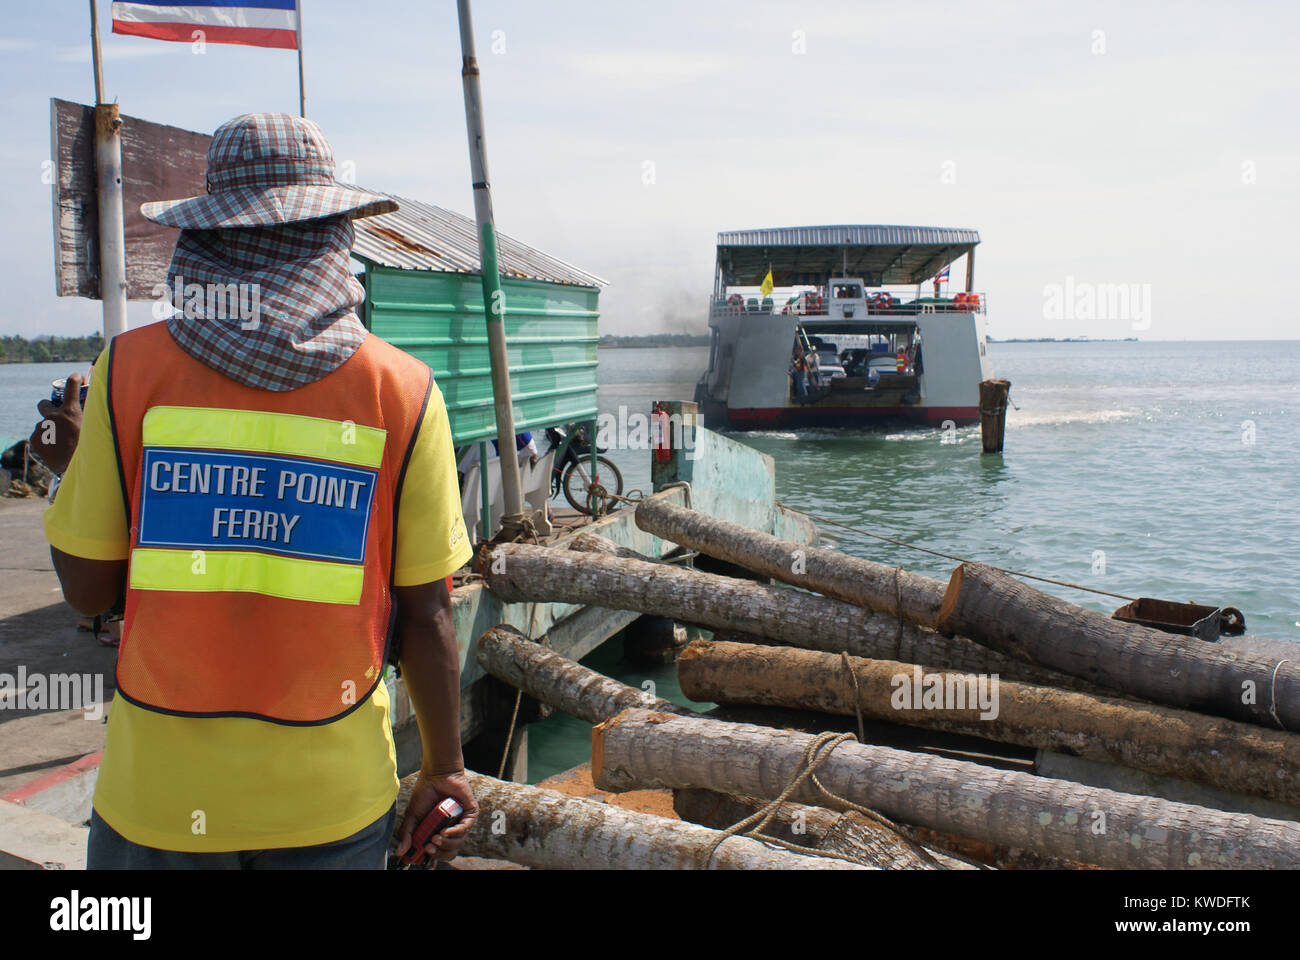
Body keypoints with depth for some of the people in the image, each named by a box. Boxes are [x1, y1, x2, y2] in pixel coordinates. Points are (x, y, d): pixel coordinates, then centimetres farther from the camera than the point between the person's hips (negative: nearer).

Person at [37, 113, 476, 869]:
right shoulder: (402, 392, -8)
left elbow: (89, 589, -2)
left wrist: (77, 465, 16)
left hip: (161, 797, 1)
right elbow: (425, 615, -6)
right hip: (331, 797, 0)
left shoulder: (132, 370, -7)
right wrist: (445, 769, 8)